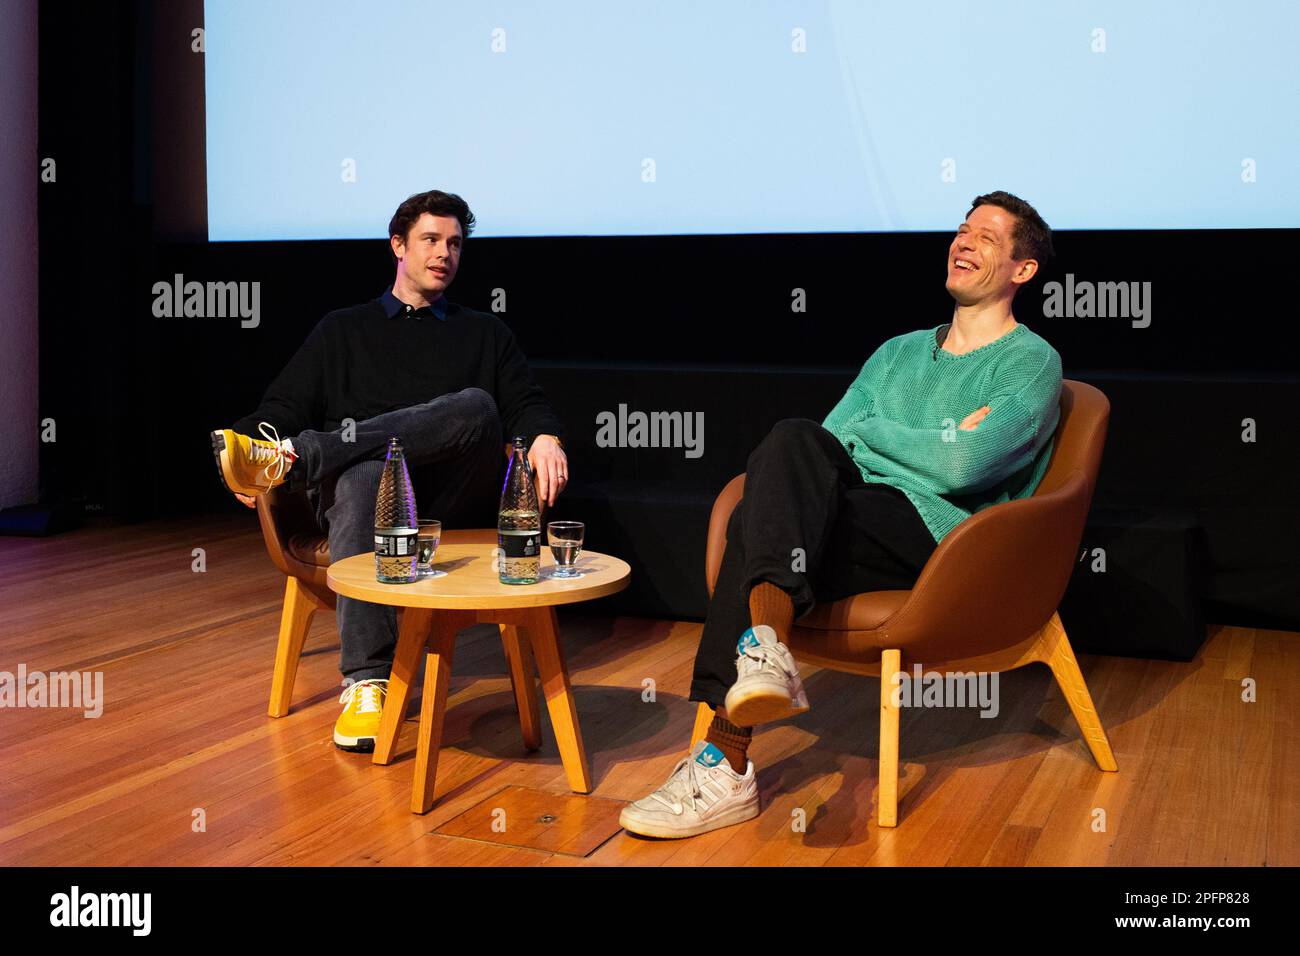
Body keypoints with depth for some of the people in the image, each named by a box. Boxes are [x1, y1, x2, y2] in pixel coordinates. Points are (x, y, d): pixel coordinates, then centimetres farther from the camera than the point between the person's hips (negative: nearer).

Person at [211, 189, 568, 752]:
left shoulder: (485, 334, 27)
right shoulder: (343, 330, 26)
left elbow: (525, 404, 13)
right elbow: (286, 405, 16)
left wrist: (544, 438, -13)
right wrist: (253, 435, -8)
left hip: (456, 497, 0)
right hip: (363, 482, 0)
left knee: (476, 407, -32)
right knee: (360, 477, -39)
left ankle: (290, 458, -35)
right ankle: (367, 683, -44)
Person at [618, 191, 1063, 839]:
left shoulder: (1032, 363, 7)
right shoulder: (898, 351, 28)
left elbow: (962, 466, -11)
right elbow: (831, 436, 16)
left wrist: (867, 429, 3)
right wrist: (934, 444, -1)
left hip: (937, 532, -5)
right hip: (857, 516, 6)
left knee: (755, 525, -28)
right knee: (792, 439, -27)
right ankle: (765, 650, -41)